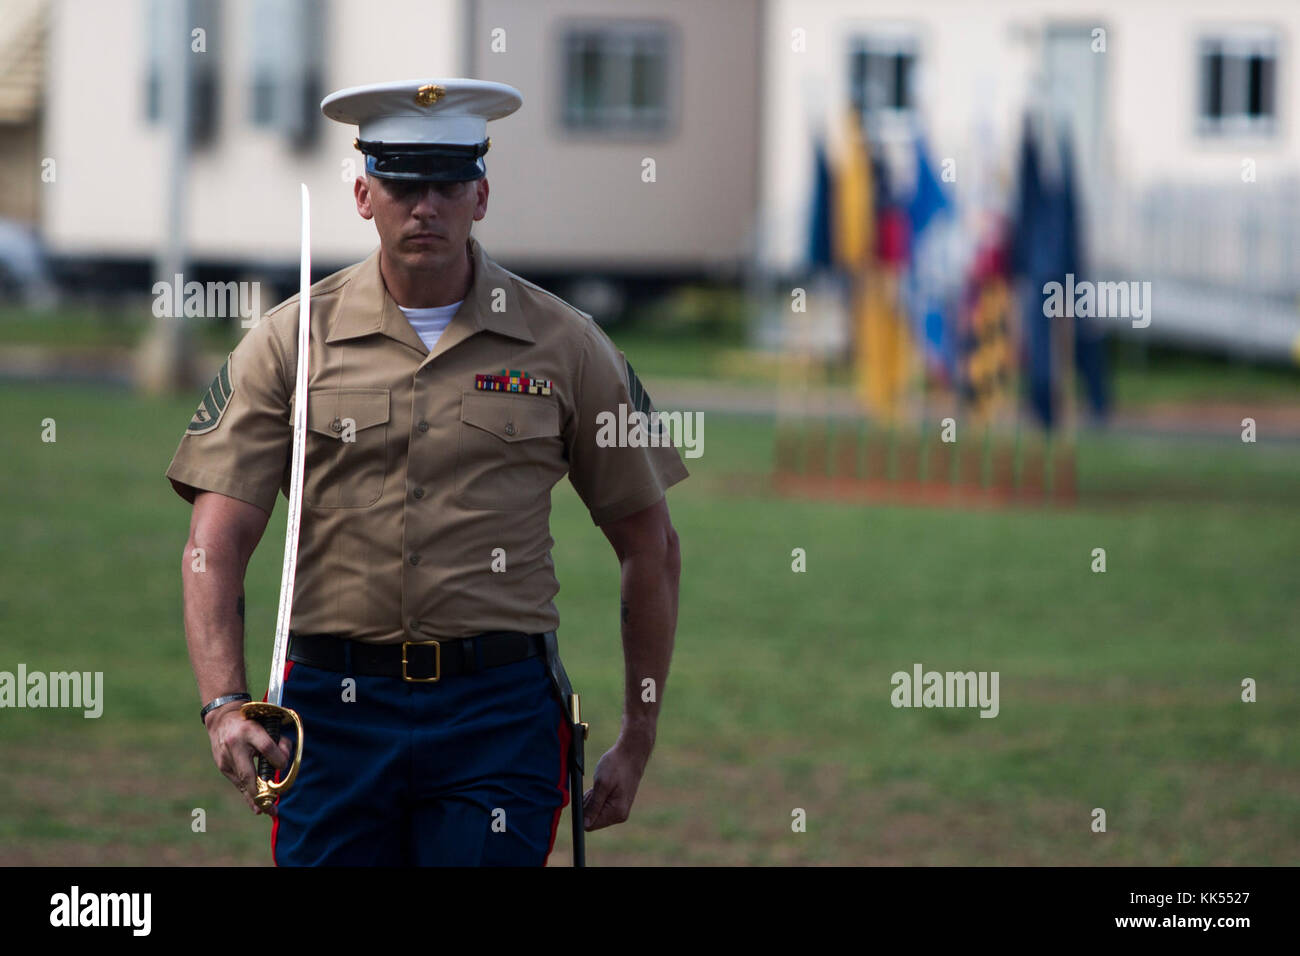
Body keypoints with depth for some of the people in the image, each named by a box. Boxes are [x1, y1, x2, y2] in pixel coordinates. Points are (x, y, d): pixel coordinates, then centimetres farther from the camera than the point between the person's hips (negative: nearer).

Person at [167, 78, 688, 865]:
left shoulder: (563, 344, 6)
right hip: (333, 708, 0)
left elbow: (651, 546, 12)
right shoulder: (291, 342, 5)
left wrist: (639, 741, 9)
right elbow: (216, 541, -2)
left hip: (499, 711, 0)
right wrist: (225, 703, -17)